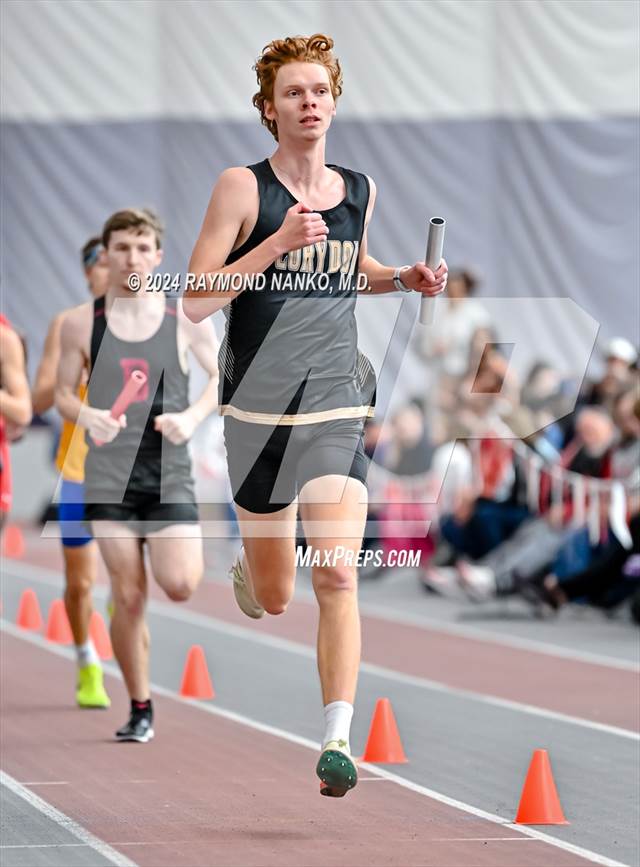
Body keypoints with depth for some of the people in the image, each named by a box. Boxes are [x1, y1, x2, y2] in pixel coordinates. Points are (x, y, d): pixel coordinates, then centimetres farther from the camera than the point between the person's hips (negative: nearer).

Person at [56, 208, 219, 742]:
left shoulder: (186, 318, 0)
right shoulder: (81, 324, 2)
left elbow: (221, 378, 8)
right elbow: (64, 393, 9)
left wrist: (193, 416, -11)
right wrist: (86, 415, -14)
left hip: (169, 473, -1)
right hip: (109, 474, 1)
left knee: (181, 586, -17)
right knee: (128, 597, -1)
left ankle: (189, 555, 20)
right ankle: (140, 709, 11)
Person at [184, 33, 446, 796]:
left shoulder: (359, 191, 8)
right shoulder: (242, 188, -7)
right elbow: (195, 300, -12)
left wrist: (405, 278, 11)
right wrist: (277, 244, -21)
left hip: (338, 411, 2)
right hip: (258, 412, -2)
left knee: (338, 578, -14)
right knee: (274, 600, 10)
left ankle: (337, 740, -13)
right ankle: (247, 574, 47)